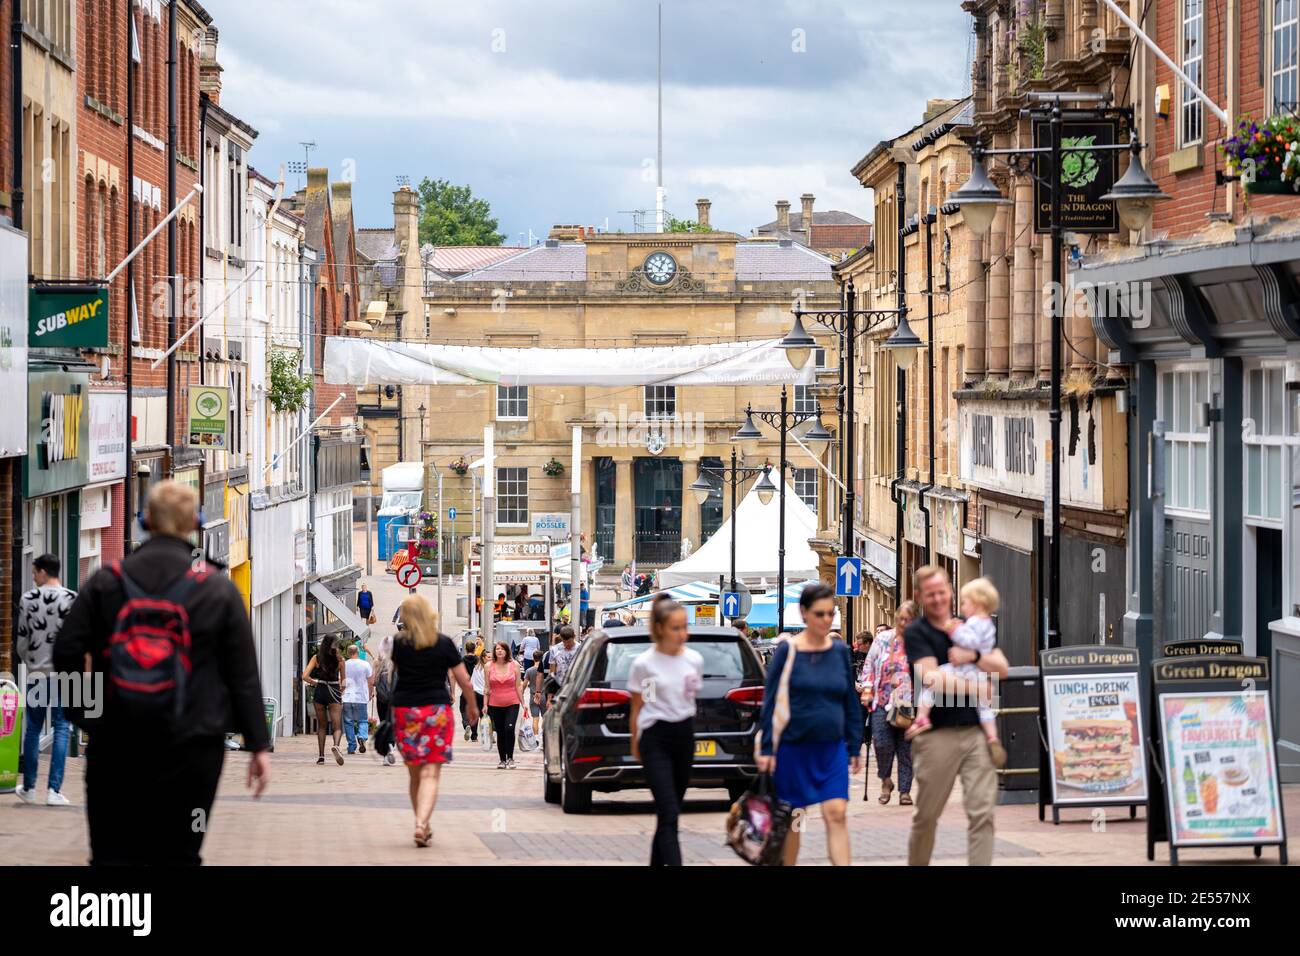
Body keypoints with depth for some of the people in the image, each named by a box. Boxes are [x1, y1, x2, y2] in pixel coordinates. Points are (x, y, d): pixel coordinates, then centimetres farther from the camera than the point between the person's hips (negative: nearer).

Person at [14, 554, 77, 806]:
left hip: (37, 672, 1)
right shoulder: (73, 599, -5)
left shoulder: (28, 600, -3)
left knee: (33, 729, 13)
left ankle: (28, 788, 20)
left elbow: (22, 639, 2)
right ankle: (54, 790, -6)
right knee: (62, 729, 1)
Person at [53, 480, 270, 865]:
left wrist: (84, 712, 16)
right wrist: (259, 744, 3)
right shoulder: (219, 590, 0)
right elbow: (243, 674, -1)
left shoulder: (106, 581, 3)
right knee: (177, 854, 4)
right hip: (191, 746, -1)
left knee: (114, 852, 5)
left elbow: (66, 652, 1)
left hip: (116, 743, 1)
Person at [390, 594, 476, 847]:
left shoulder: (399, 643, -1)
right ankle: (422, 824, -24)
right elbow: (464, 680, 3)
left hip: (405, 710, 2)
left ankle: (423, 826, 24)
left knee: (415, 774, 15)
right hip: (437, 710, -2)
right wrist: (472, 705, 18)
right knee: (430, 774, -6)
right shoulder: (444, 644, -2)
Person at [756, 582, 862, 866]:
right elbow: (771, 701, -4)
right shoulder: (787, 651, -4)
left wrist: (854, 747, 11)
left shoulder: (840, 651, 6)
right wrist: (767, 749, -7)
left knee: (837, 814, -8)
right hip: (793, 747, -2)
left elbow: (851, 701, 12)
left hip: (832, 749, 2)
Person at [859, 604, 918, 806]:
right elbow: (869, 666, 13)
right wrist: (867, 690, 3)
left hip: (908, 704, -1)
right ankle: (885, 780, 16)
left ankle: (905, 790, 9)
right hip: (882, 701, 1)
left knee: (906, 748, 1)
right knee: (882, 743, -9)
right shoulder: (882, 639, 9)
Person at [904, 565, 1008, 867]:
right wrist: (975, 687, -6)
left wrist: (973, 656, -12)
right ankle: (917, 864, 25)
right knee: (926, 816, 7)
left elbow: (1001, 668, 6)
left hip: (976, 730, 3)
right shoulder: (916, 633, -1)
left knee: (982, 813, -4)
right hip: (937, 734, -3)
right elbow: (932, 679, -14)